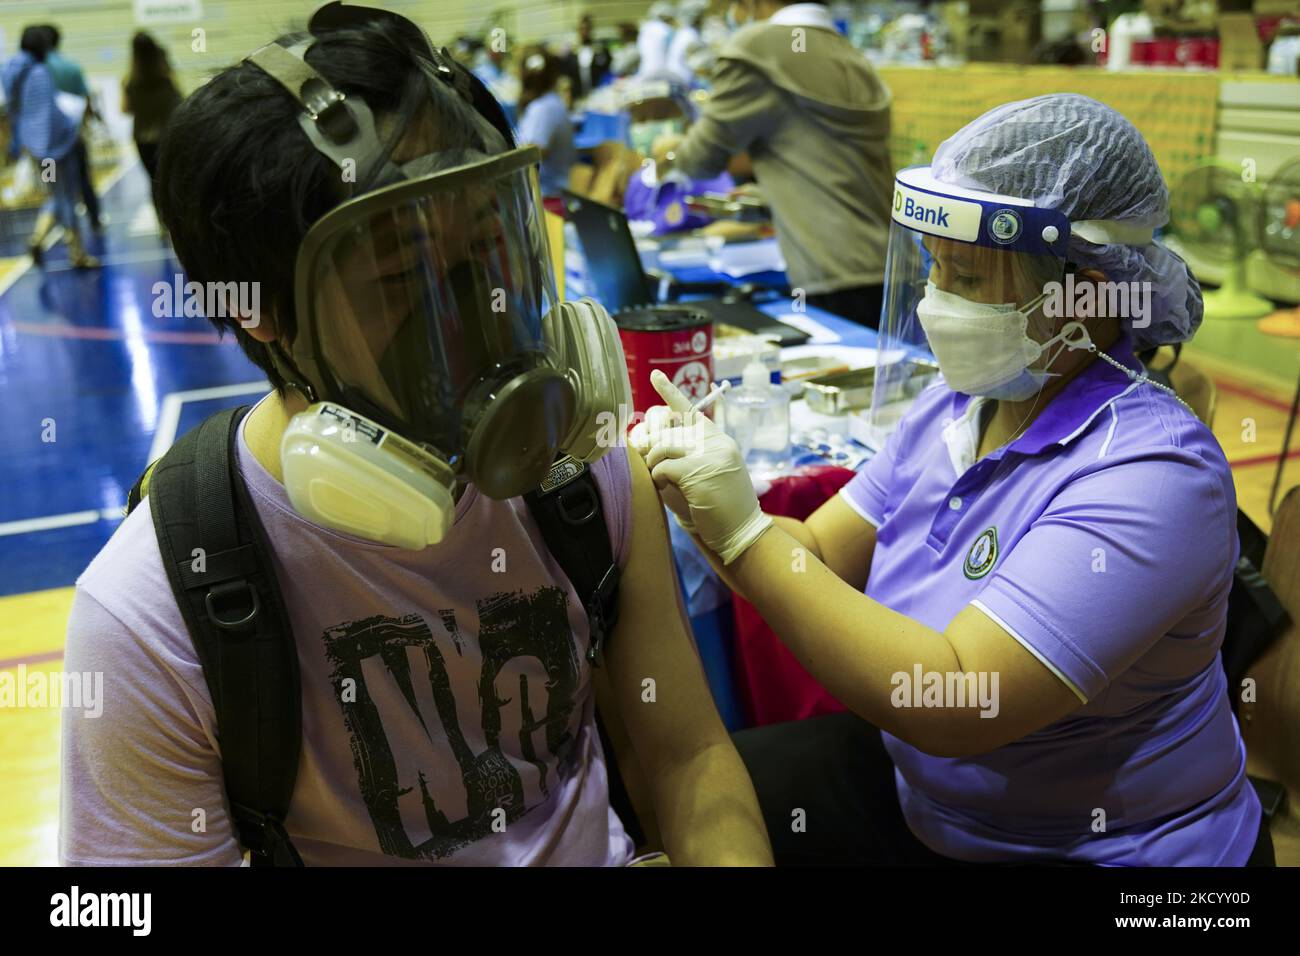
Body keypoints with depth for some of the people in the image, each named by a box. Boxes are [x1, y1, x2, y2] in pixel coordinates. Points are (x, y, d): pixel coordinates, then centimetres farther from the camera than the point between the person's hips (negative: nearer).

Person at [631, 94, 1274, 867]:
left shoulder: (1149, 474, -27)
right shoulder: (955, 405, -3)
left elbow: (953, 702, -34)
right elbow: (818, 559, -3)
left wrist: (745, 532, -34)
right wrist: (704, 503, -22)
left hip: (1102, 845, -6)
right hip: (914, 785, 6)